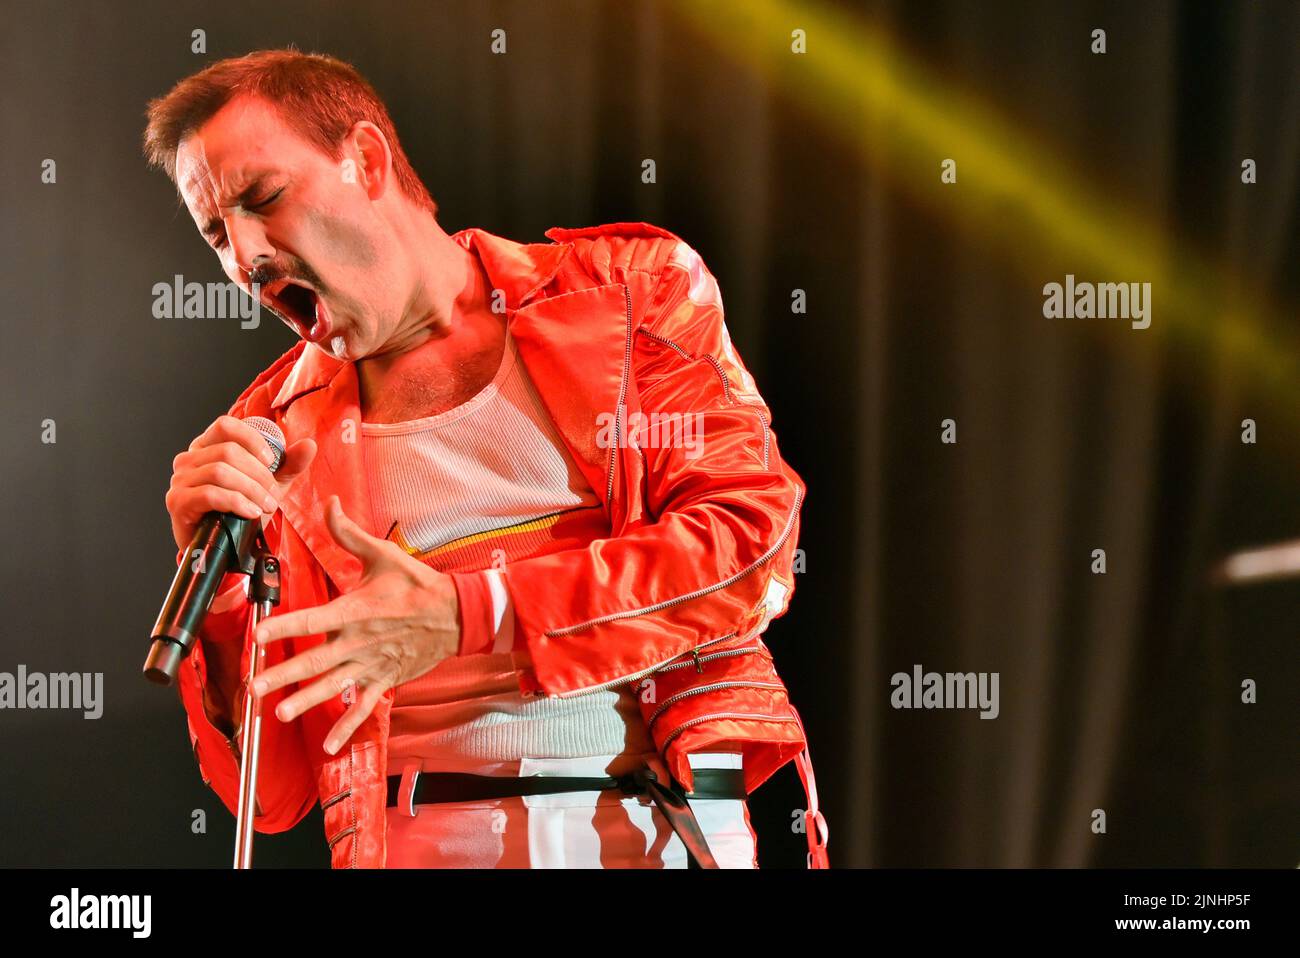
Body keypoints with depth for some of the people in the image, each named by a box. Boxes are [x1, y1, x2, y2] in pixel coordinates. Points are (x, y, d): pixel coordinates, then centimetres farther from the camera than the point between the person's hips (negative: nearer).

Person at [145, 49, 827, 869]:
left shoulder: (631, 288, 6)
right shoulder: (270, 438, 9)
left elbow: (752, 539, -6)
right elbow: (271, 790, 7)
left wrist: (463, 617, -12)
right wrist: (221, 581, -9)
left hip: (662, 823, 0)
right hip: (416, 842, 0)